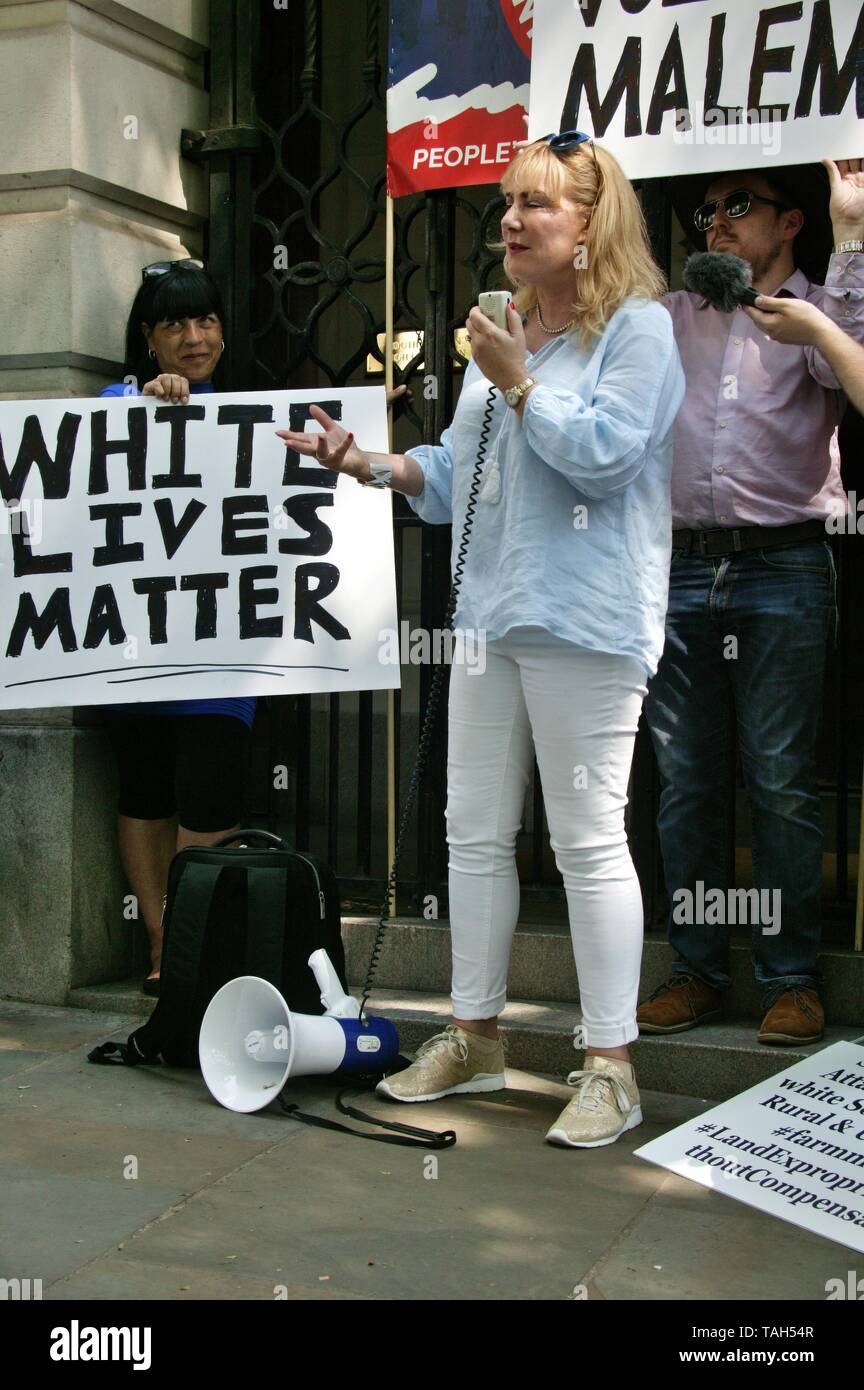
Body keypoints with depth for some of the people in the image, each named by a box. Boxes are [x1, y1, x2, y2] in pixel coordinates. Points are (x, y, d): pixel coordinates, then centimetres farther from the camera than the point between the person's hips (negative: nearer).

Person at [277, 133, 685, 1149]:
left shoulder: (637, 328, -5)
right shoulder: (505, 334, 19)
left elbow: (604, 451, -17)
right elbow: (457, 474, 21)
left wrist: (517, 384, -9)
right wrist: (369, 463, 6)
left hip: (585, 623, -8)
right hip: (490, 616, 8)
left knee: (588, 839, -5)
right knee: (475, 830, 12)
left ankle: (610, 1066, 5)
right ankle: (474, 1037, 25)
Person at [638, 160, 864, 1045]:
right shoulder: (670, 317, 19)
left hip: (782, 576, -3)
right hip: (680, 570, 4)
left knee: (782, 782, -2)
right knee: (685, 781, 5)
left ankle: (791, 978, 7)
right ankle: (697, 970, 15)